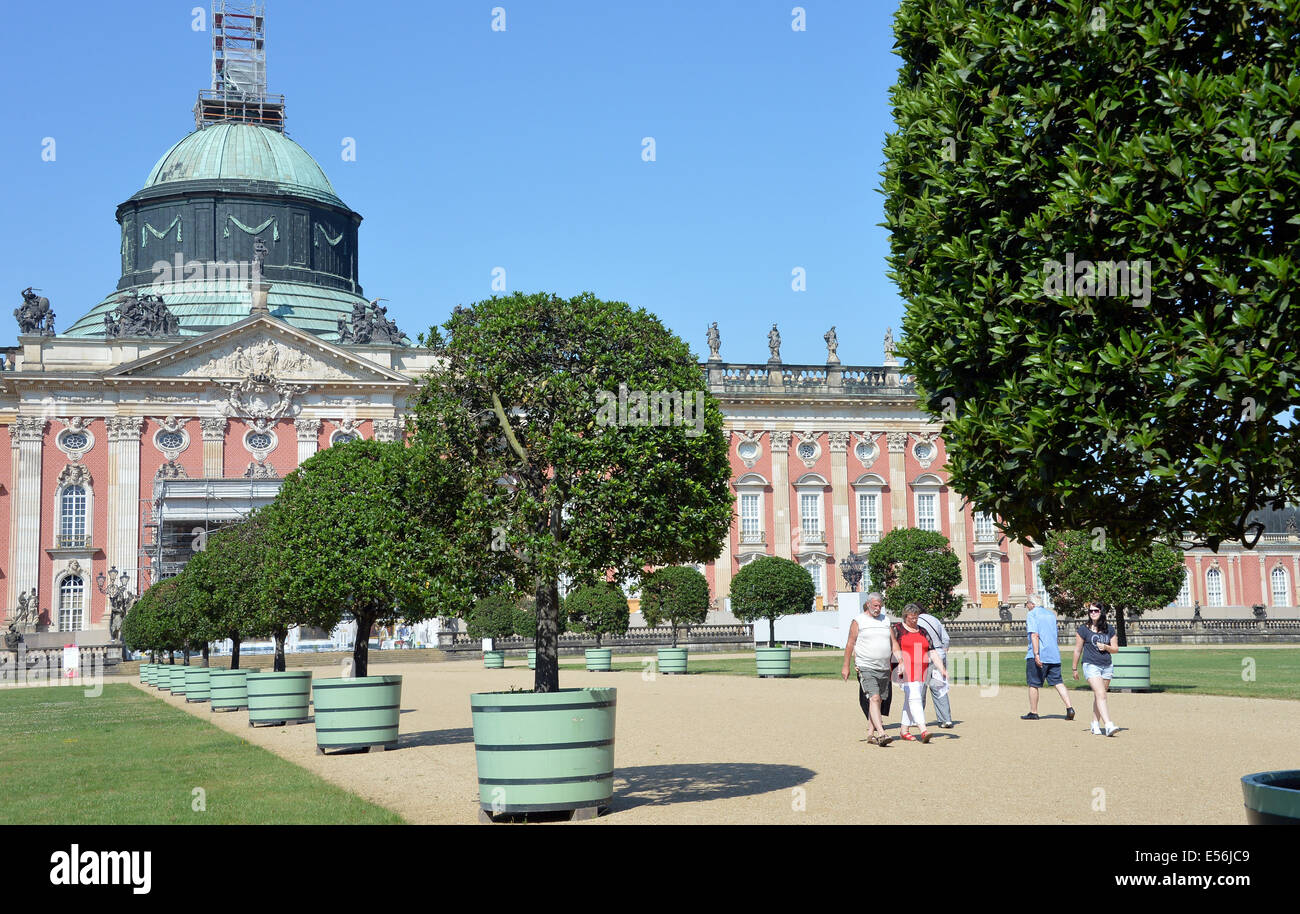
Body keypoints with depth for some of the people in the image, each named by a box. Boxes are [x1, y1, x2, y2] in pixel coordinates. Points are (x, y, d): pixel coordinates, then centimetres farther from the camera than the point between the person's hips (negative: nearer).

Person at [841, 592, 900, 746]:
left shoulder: (886, 620, 13)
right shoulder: (858, 621, 0)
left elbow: (894, 643, 15)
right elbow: (850, 644, 2)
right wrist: (846, 666, 1)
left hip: (884, 668, 5)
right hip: (866, 668, -5)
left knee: (877, 701, 9)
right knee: (874, 698, -17)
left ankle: (870, 733, 19)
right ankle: (881, 734, -25)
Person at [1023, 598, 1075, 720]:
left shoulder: (1031, 614, -7)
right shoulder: (1051, 614, 16)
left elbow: (1034, 635, -18)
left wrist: (1036, 654, -24)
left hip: (1038, 655, -7)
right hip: (1054, 655, 7)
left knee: (1033, 684, 4)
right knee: (1058, 682, 6)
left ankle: (1033, 713, 10)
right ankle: (1069, 708, -9)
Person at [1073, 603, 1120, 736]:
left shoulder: (1109, 630, 9)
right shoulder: (1083, 629, -1)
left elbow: (1116, 649, 11)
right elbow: (1077, 650, 4)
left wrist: (1106, 647, -10)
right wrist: (1075, 669, 7)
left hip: (1107, 666, 4)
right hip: (1091, 665, -4)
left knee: (1098, 697, 9)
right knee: (1101, 695, -17)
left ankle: (1095, 724, 22)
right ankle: (1109, 726, -27)